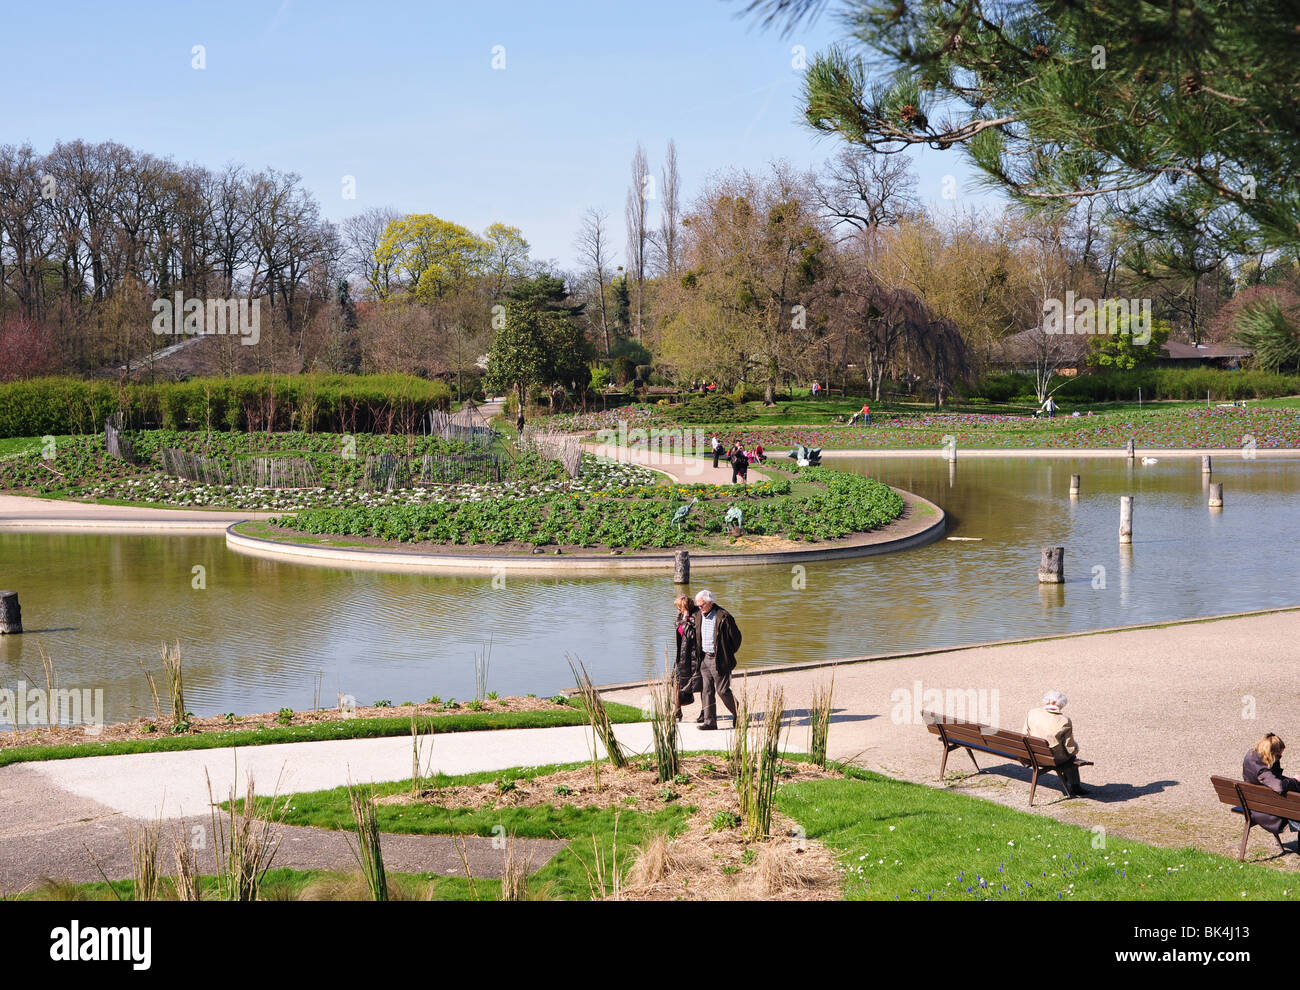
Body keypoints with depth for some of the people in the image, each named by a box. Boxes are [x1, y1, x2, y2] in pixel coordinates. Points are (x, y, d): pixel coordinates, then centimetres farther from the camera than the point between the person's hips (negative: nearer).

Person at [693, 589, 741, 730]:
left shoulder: (723, 617, -14)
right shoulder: (698, 616, 8)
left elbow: (736, 636, -6)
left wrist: (729, 654, 2)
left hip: (719, 660, -6)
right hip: (704, 659, 7)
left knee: (722, 690, -3)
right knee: (706, 691, 3)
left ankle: (738, 715, 16)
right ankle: (709, 721, 6)